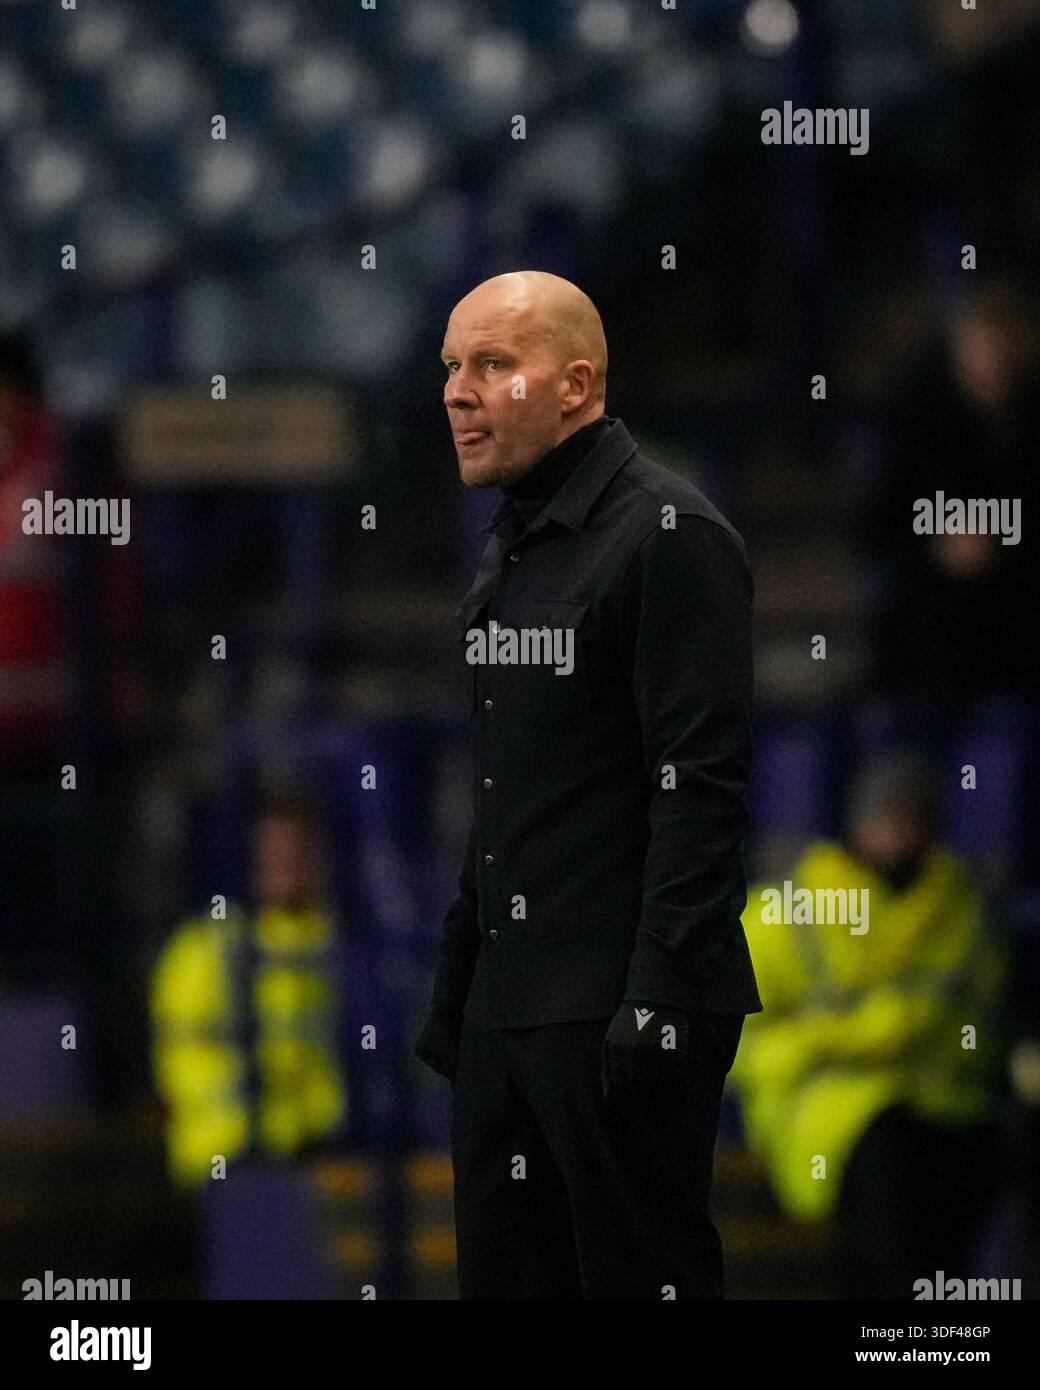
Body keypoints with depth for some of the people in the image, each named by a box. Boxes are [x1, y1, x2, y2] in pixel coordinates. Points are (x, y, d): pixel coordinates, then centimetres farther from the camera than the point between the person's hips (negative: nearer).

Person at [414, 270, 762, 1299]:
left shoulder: (668, 536, -10)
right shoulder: (512, 549, 17)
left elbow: (701, 787, -17)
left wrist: (660, 1000, -22)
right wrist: (453, 986, 20)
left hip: (620, 1007, -9)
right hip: (508, 1014, 9)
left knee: (639, 1273, -5)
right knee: (503, 1280, 9)